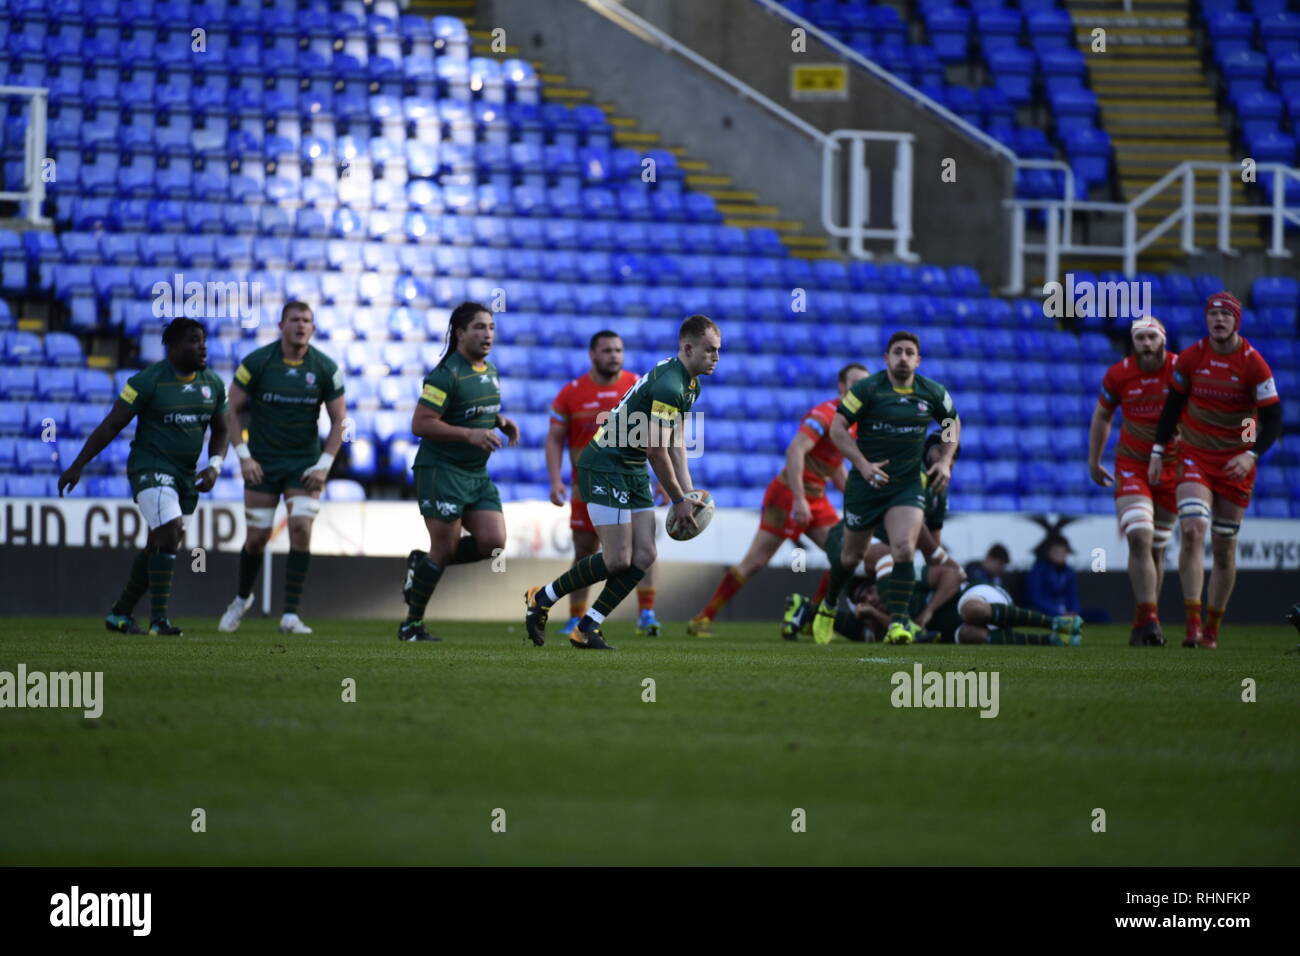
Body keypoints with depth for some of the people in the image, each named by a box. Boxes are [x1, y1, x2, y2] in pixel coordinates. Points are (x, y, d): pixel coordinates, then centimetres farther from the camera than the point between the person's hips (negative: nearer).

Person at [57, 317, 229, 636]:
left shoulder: (213, 384, 5)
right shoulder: (148, 381, -12)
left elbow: (220, 431, 17)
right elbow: (111, 425, -8)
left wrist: (214, 466, -2)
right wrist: (77, 466, -7)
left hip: (185, 476, 7)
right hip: (150, 468, -7)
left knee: (158, 549, 11)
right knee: (170, 535, -21)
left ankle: (120, 614, 24)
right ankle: (159, 620, -20)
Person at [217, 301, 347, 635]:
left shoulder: (325, 368, -5)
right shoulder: (257, 362, -8)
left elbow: (338, 420, 3)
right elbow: (232, 410, -1)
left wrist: (324, 464, -6)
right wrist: (243, 456, -9)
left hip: (304, 463, 0)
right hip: (263, 463, 0)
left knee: (301, 528, -16)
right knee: (257, 537, 1)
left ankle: (290, 614, -11)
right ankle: (242, 598, 30)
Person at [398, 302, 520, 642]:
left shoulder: (490, 372, 11)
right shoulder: (446, 375, -16)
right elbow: (420, 424, -20)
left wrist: (501, 422, 5)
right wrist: (469, 434, -25)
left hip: (477, 474, 8)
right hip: (441, 471, -8)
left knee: (493, 542, -5)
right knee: (445, 548, -5)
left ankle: (421, 563, 17)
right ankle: (411, 625, 10)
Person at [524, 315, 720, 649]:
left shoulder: (691, 385, 10)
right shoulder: (668, 385, -23)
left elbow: (674, 442, 18)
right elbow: (655, 449, -23)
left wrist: (688, 492, 8)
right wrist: (678, 499, -13)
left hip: (633, 472, 10)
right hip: (605, 468, -10)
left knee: (644, 555, 1)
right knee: (618, 559, -12)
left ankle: (586, 629, 6)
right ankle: (540, 599, 5)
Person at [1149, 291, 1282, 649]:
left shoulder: (1254, 364, -10)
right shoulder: (1190, 358, -4)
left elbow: (1273, 420, -8)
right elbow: (1173, 405, 9)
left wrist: (1251, 456, -22)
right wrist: (1158, 451, 6)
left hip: (1235, 463, 0)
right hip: (1194, 457, 0)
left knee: (1224, 547, 4)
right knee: (1192, 530, -20)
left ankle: (1212, 628, 16)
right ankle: (1193, 623, -22)